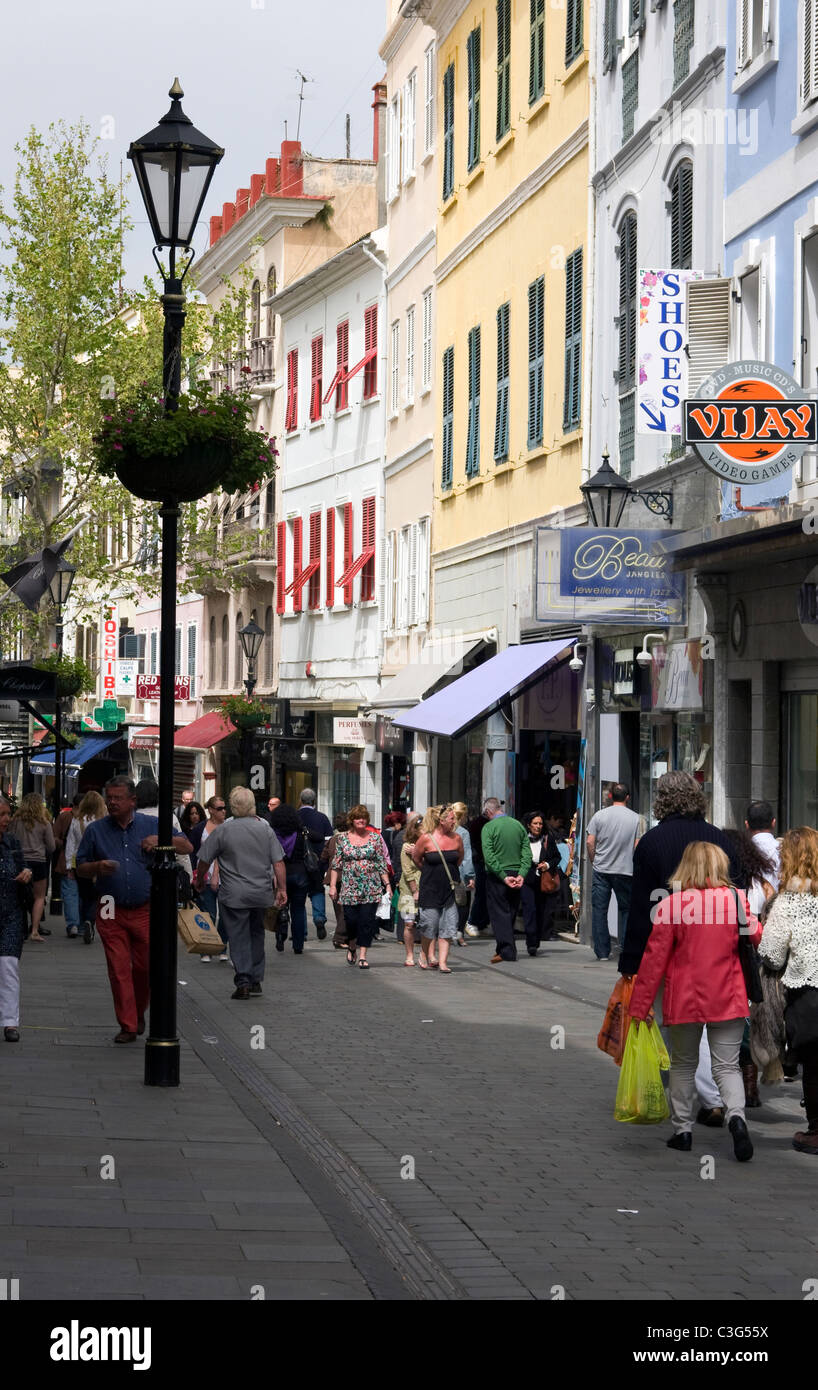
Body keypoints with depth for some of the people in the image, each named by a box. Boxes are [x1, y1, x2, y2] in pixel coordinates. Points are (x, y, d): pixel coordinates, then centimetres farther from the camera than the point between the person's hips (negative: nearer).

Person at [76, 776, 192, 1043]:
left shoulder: (151, 825, 6)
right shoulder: (95, 830, 7)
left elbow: (186, 847, 7)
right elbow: (80, 869, 12)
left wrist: (162, 841, -11)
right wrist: (97, 867, -10)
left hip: (146, 910, 0)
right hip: (112, 911, 0)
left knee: (145, 967, 2)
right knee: (119, 970, -3)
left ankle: (138, 1013, 26)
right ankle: (127, 1026, 3)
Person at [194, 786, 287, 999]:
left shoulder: (222, 831, -8)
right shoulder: (266, 830, -1)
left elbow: (204, 860, -1)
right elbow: (278, 862, -2)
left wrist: (199, 880, 17)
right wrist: (282, 888, 5)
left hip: (233, 894, -3)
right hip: (261, 893, 3)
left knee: (238, 937, 2)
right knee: (256, 934, 18)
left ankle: (243, 982, -7)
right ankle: (256, 980, 21)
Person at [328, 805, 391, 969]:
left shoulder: (375, 838, 6)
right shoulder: (342, 838, 6)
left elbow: (382, 863, 7)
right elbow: (336, 864, 7)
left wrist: (387, 884, 1)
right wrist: (332, 885, 2)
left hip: (371, 887, 0)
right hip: (349, 886, 0)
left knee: (367, 921, -6)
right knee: (351, 920, -4)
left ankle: (362, 955, 0)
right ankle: (352, 946, 26)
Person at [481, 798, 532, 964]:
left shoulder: (489, 828, -8)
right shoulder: (518, 826, 7)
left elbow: (489, 857, -16)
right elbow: (527, 853, 1)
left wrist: (504, 877, -16)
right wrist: (521, 875, -5)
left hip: (497, 877, -5)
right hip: (516, 874, 5)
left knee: (499, 913, -1)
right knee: (511, 914, 14)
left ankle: (507, 951, -9)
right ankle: (505, 948, 20)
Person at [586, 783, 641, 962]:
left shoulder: (599, 815, -1)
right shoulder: (635, 818, -2)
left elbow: (590, 842, -4)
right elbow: (637, 846, -3)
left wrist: (594, 861, 11)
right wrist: (634, 865, 11)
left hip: (601, 871, 0)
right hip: (625, 871, 0)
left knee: (599, 910, 5)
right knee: (626, 909, 11)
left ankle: (602, 952, 4)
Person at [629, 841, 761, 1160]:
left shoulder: (671, 905, -10)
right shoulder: (736, 899, -5)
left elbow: (655, 957, -8)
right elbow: (757, 937, 9)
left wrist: (641, 1003, -2)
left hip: (684, 1001, -1)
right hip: (728, 1000, 1)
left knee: (683, 1065, 16)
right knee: (727, 1066, 6)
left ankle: (682, 1131, 19)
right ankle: (736, 1116, -19)